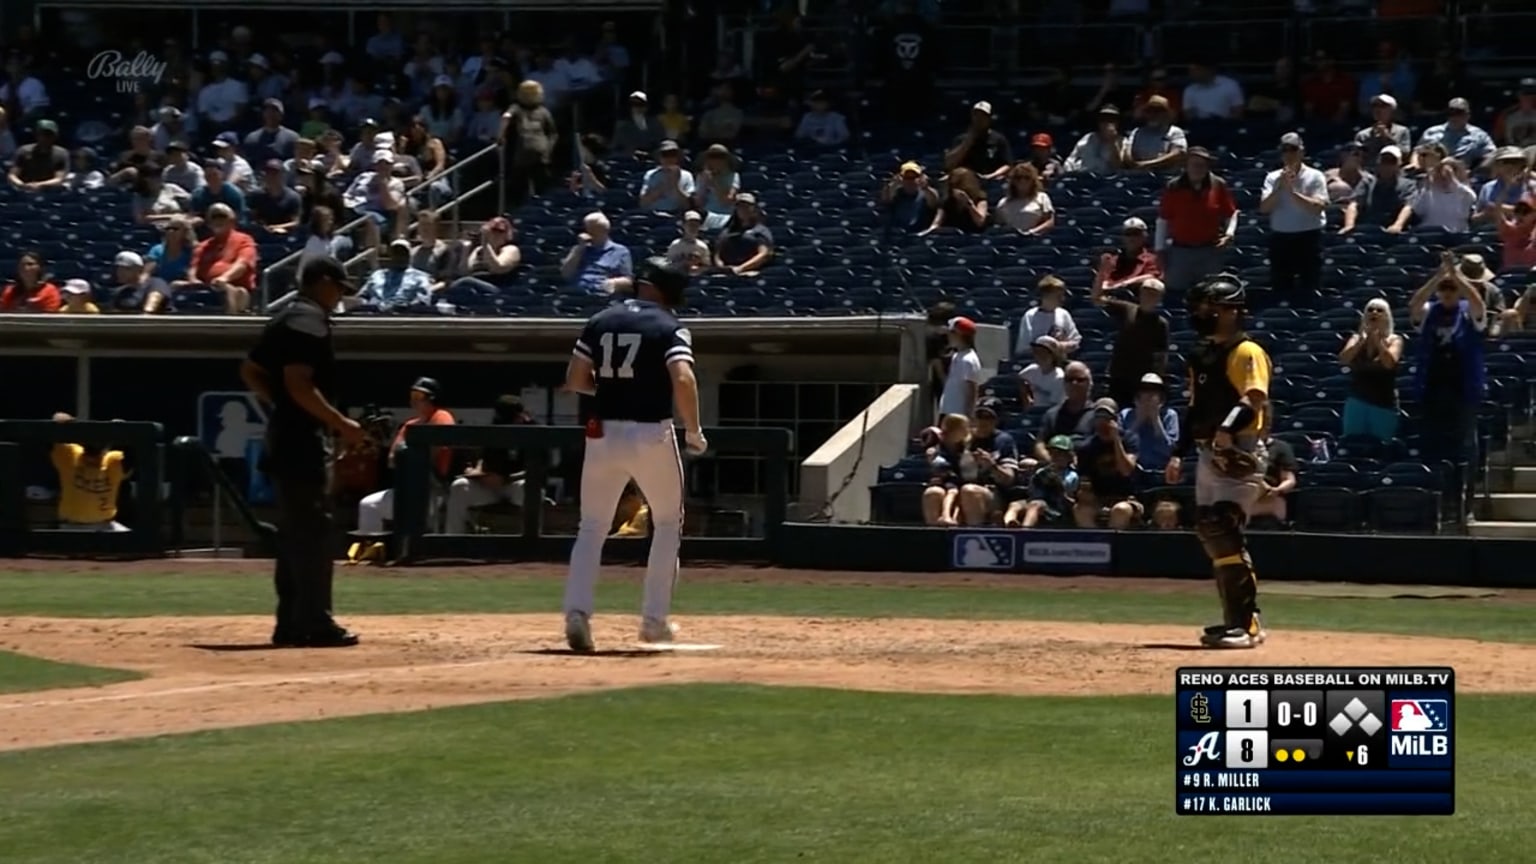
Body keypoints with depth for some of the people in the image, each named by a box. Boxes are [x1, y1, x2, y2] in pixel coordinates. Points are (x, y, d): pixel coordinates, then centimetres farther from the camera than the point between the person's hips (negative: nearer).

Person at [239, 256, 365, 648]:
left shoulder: (282, 320, 17)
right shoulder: (310, 321, -13)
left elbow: (251, 372, 22)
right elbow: (299, 384, -22)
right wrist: (341, 423, -17)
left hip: (283, 435, 10)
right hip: (304, 439, -10)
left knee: (293, 533, 12)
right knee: (313, 532, -9)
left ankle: (291, 623, 13)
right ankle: (315, 623, -10)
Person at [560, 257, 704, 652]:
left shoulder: (600, 321, 7)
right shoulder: (670, 328, -5)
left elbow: (575, 380, 7)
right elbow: (683, 380, -20)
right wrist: (694, 431, -10)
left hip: (603, 434, 3)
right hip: (651, 434, -3)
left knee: (592, 526, 11)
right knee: (668, 522, 16)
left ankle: (577, 611, -9)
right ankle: (654, 619, 13)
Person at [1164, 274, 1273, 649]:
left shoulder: (1246, 352, -8)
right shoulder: (1202, 354, 19)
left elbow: (1255, 399, -22)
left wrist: (1229, 429, -38)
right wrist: (1179, 454, 18)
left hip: (1240, 454, -9)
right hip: (1209, 454, 9)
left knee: (1226, 532, -17)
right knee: (1208, 530, 7)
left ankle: (1245, 624, -17)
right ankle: (1237, 618, 15)